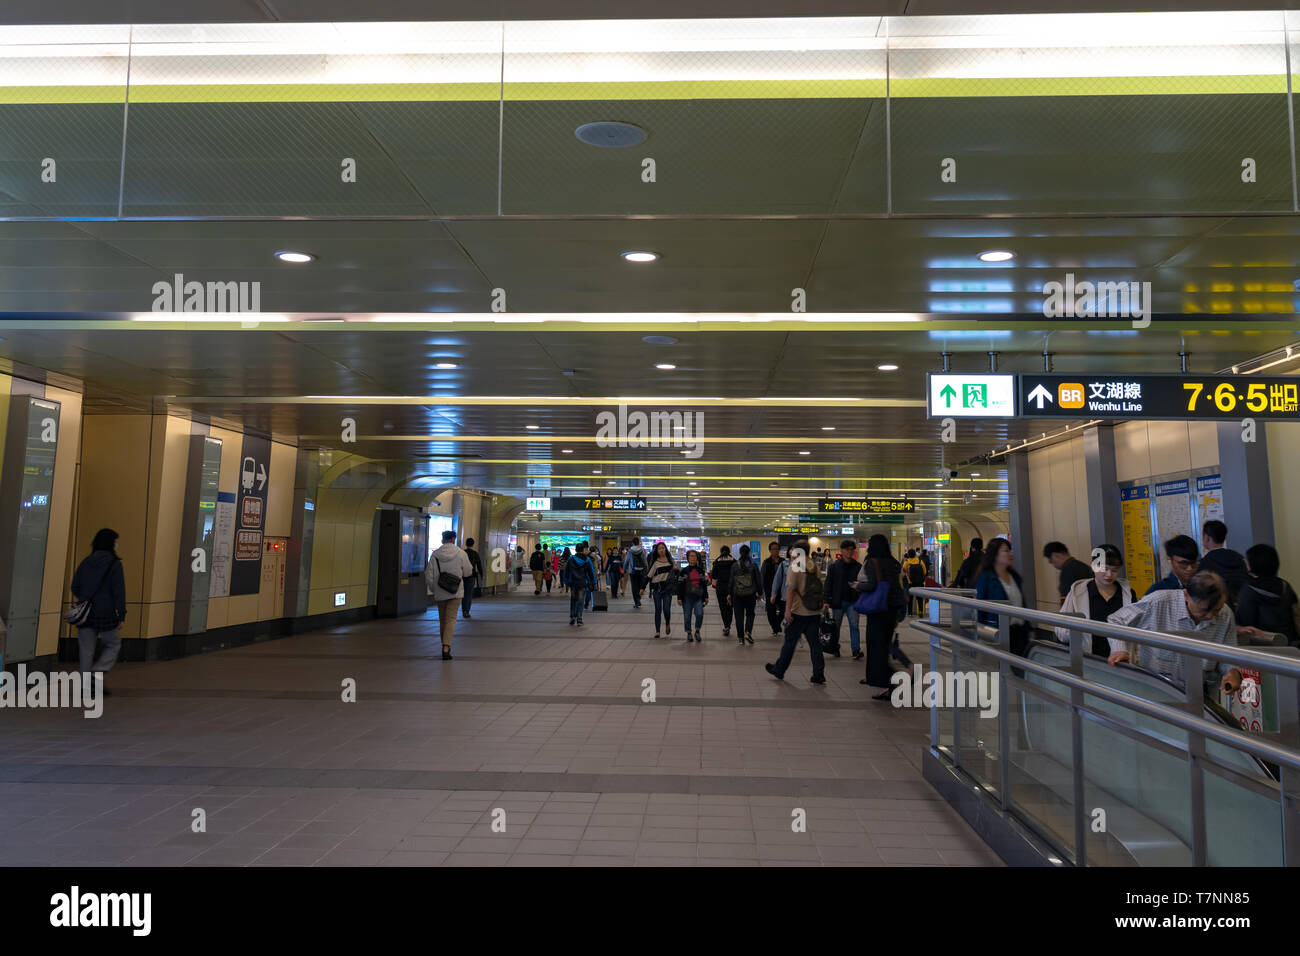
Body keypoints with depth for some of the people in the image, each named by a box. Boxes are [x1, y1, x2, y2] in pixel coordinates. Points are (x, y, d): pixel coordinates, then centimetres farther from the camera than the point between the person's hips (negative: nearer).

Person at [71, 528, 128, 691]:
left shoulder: (85, 562, 6)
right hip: (106, 614, -5)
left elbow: (74, 588, 11)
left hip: (85, 614, 5)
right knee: (113, 645, 12)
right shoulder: (114, 564, -9)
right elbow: (119, 592, -12)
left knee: (86, 650, 11)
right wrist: (121, 615, -8)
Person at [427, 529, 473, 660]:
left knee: (442, 619, 15)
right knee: (451, 619, -3)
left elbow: (429, 576, -2)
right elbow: (468, 572, -1)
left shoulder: (435, 554, -3)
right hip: (455, 592, -2)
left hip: (439, 593, 2)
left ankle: (445, 646, 25)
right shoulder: (461, 554, -8)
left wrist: (433, 590, 13)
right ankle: (446, 647, -17)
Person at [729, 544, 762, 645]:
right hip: (750, 594, 0)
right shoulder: (753, 565, -5)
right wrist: (760, 593, 10)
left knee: (739, 616, 8)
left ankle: (740, 637, 9)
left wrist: (730, 594, 10)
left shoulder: (735, 566, -4)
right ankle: (748, 632, -5)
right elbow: (758, 580, -1)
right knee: (750, 614, 15)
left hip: (737, 594, 0)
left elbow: (731, 581, 0)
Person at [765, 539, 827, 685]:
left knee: (790, 642, 6)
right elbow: (821, 588, 16)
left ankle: (779, 670, 19)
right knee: (815, 643, 7)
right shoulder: (815, 567, 9)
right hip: (815, 612, 5)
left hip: (799, 612, -5)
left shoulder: (794, 567, -10)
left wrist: (788, 610, -16)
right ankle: (818, 675, 6)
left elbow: (790, 589, -17)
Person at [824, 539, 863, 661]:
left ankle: (856, 650, -7)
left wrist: (858, 586, -12)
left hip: (852, 601, 0)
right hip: (837, 601, 0)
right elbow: (828, 584, 0)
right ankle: (835, 649, 25)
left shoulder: (858, 566, 4)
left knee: (854, 625, -8)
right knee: (836, 626, 9)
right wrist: (827, 601, -5)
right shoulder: (834, 566, -1)